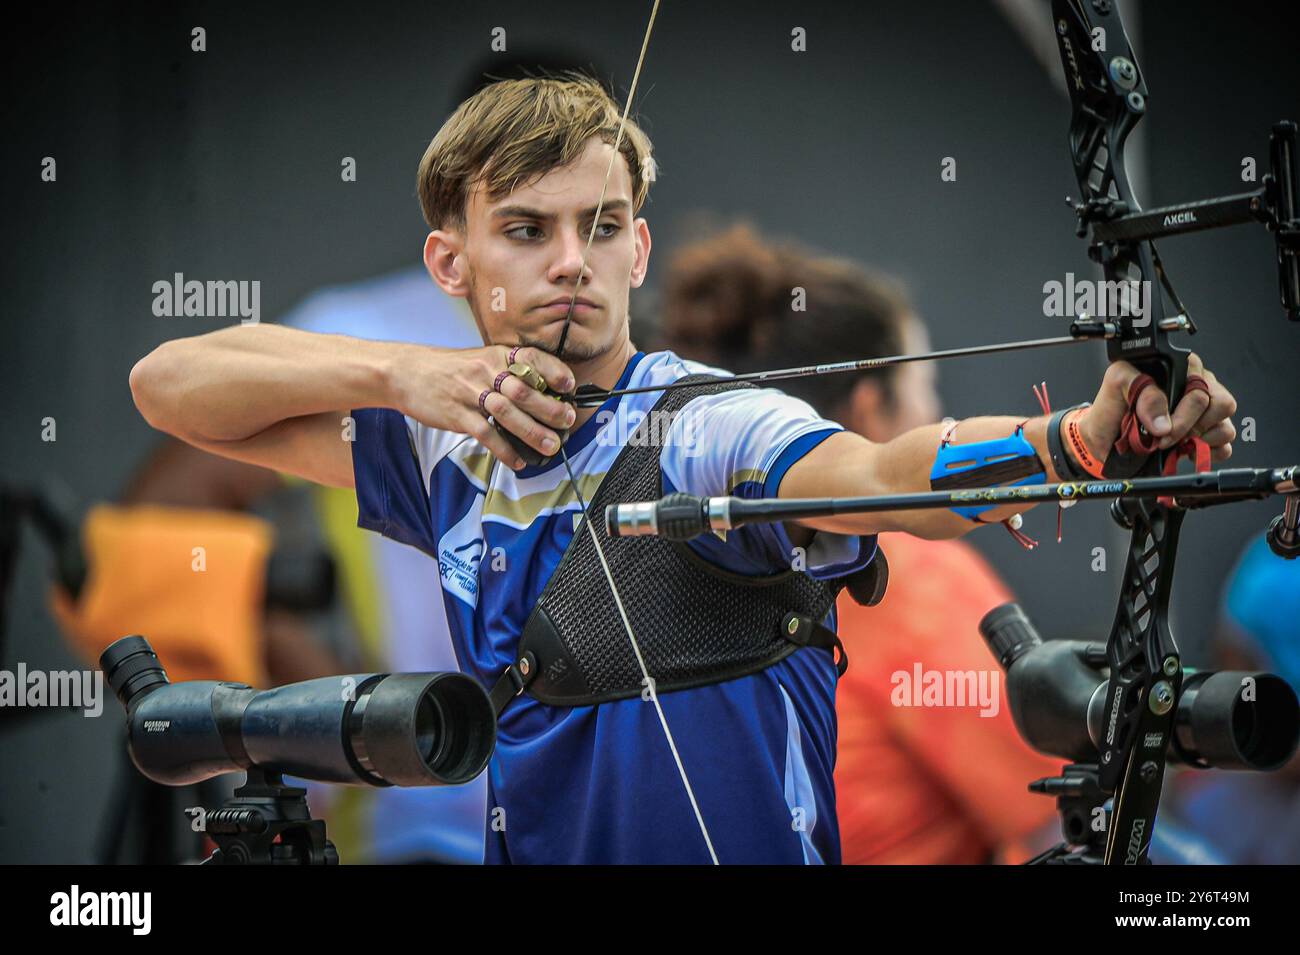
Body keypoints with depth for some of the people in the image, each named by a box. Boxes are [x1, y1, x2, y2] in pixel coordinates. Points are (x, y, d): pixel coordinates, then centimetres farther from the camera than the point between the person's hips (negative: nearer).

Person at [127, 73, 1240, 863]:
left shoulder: (704, 432, -12)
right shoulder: (453, 446, 7)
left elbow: (873, 474, -31)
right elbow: (171, 383, 9)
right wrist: (396, 371, -7)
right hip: (527, 845, 5)